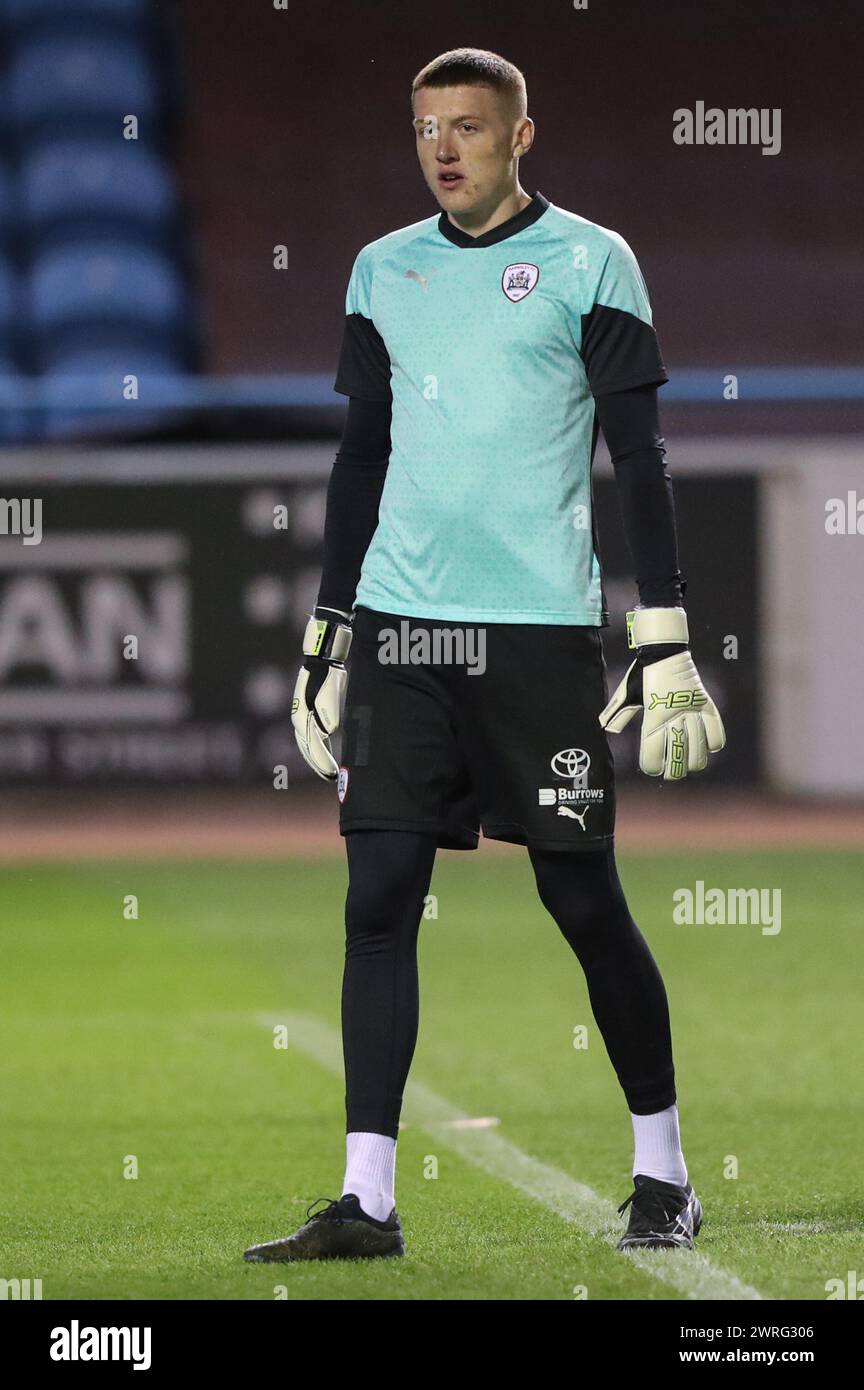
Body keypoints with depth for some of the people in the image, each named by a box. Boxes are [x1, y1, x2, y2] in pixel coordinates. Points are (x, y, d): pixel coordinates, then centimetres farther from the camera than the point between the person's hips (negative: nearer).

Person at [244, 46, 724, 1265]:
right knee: (379, 898, -4)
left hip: (542, 627, -4)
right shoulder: (385, 273, 13)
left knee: (585, 900, 1)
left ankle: (663, 1174, 16)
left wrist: (667, 643, -6)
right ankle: (368, 1199, -4)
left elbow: (640, 460, 0)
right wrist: (324, 641, 17)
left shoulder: (588, 263, 1)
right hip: (399, 626, 4)